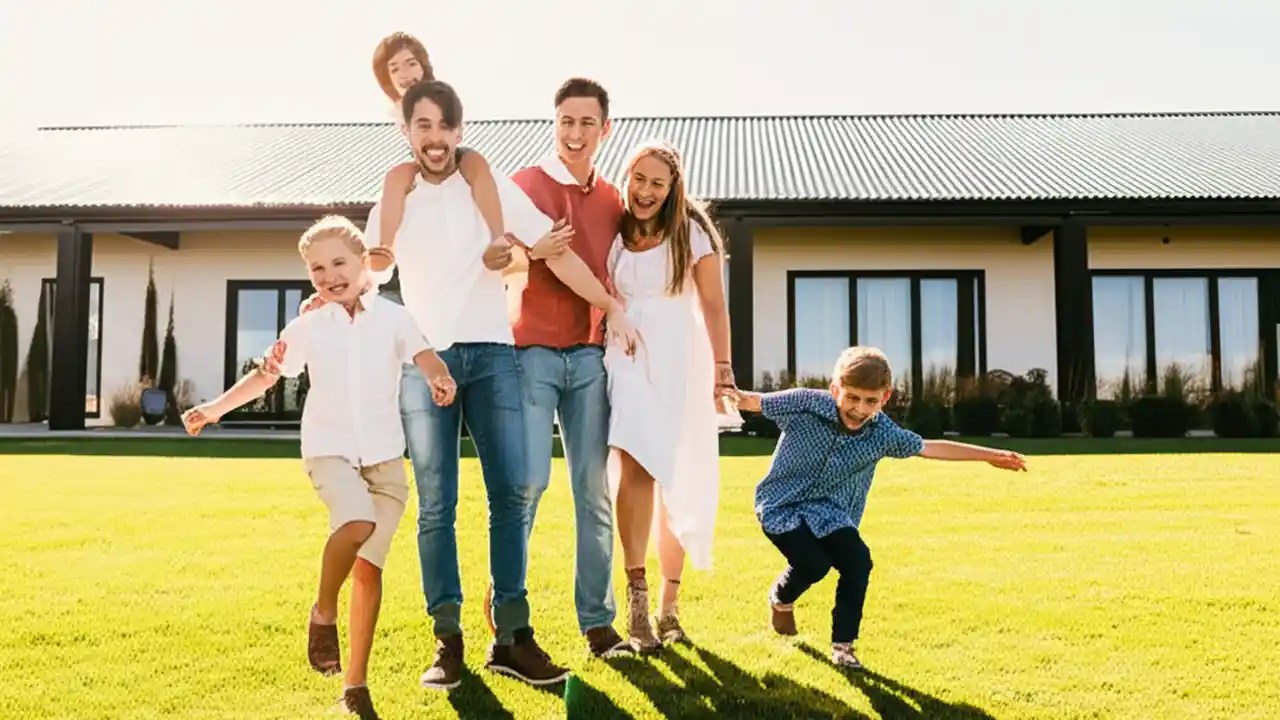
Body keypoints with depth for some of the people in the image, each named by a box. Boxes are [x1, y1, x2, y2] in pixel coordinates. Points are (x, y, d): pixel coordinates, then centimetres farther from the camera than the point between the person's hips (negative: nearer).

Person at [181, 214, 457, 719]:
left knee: (369, 567, 2)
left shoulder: (392, 317, 2)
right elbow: (266, 375, 12)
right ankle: (323, 614, -5)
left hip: (385, 455, 1)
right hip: (329, 450, -1)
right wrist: (217, 407, 3)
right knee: (357, 520, -32)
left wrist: (440, 379, -33)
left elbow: (424, 356, -10)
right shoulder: (306, 327, 5)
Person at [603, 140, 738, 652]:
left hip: (680, 365, -1)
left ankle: (669, 605, 13)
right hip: (626, 362, 1)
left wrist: (722, 371, -7)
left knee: (677, 485, 4)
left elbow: (714, 306, -1)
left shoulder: (692, 231, 2)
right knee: (633, 469, -19)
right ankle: (637, 600, -19)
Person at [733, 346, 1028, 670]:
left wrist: (990, 455, 7)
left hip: (827, 510, 4)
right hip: (781, 504, -3)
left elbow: (929, 448, 6)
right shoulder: (805, 403, -18)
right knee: (814, 564, -22)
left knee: (857, 561, -17)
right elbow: (755, 401, -6)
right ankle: (781, 598, 16)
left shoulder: (883, 433, -7)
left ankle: (842, 644, 2)